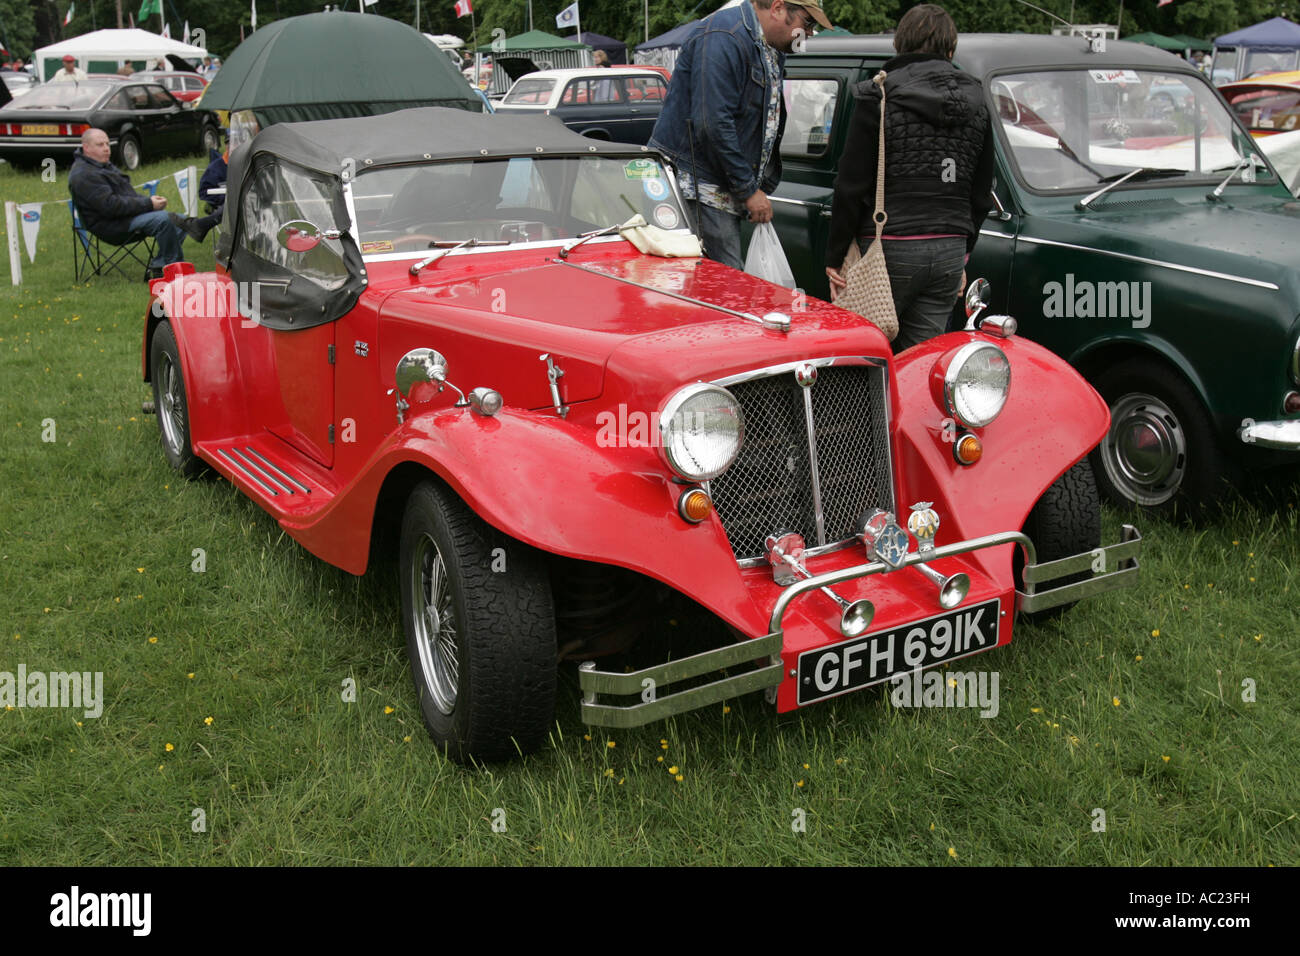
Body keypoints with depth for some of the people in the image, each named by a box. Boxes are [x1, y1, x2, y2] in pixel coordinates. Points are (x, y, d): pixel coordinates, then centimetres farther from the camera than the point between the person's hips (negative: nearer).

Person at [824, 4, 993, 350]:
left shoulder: (879, 98, -6)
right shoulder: (975, 103, 10)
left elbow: (852, 188, -9)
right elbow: (981, 194, 16)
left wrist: (835, 258, -3)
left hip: (891, 250, -5)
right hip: (950, 251, 5)